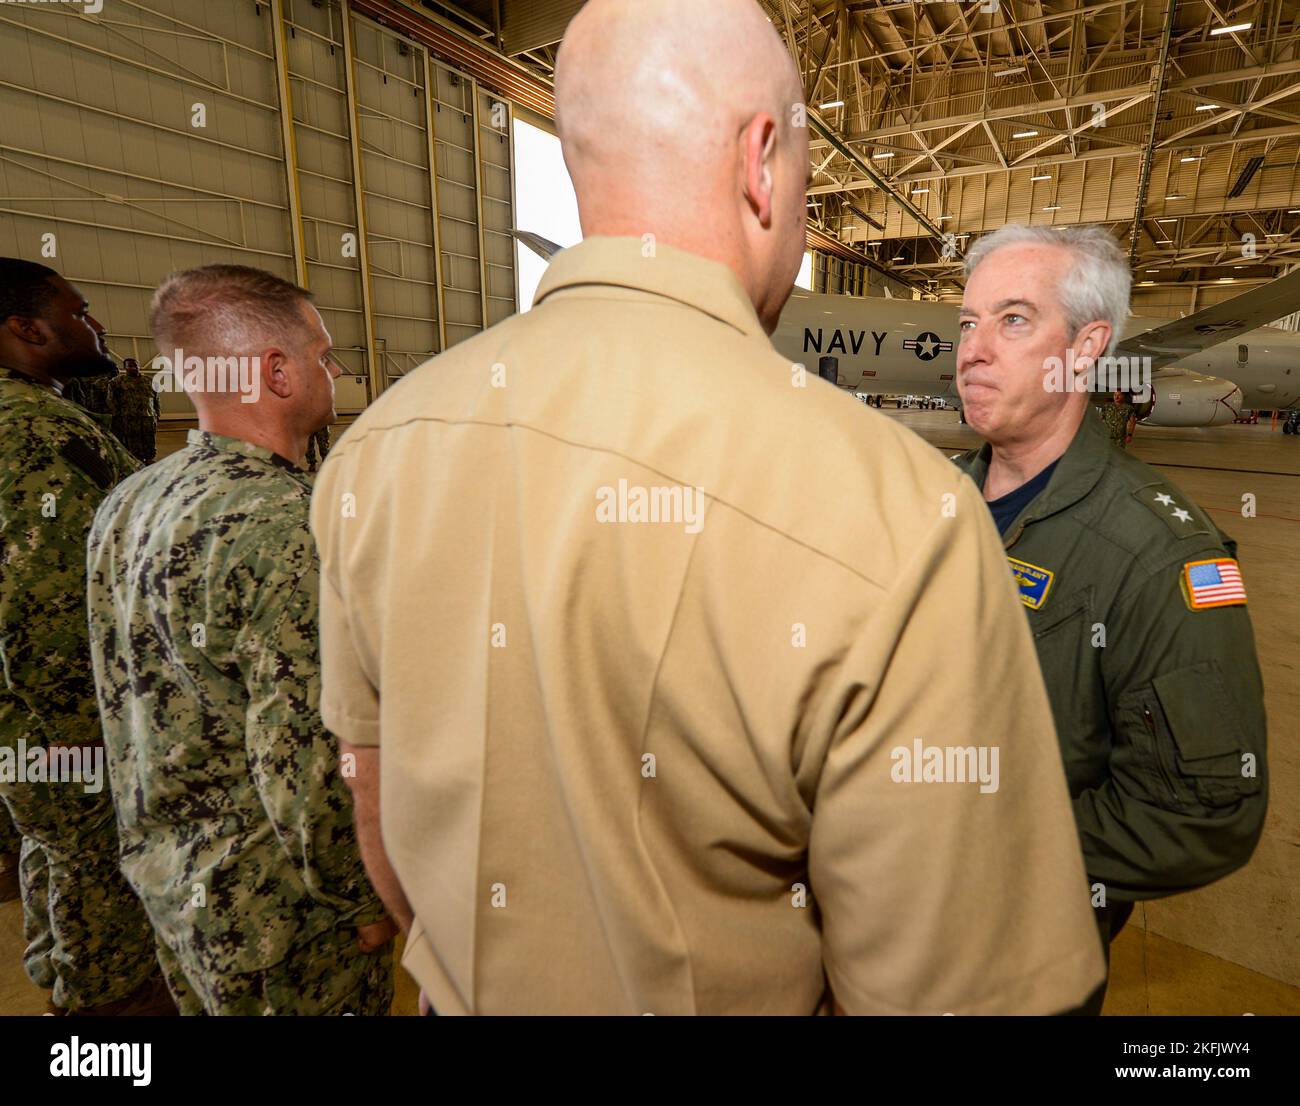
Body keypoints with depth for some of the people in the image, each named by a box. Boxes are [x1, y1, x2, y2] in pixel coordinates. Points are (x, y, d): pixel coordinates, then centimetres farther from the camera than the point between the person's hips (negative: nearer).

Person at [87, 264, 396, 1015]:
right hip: (276, 919, -8)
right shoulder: (287, 522, -28)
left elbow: (126, 697, 8)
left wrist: (166, 850, 20)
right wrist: (363, 904, -14)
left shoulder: (125, 505, 1)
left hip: (166, 880, 8)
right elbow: (305, 762, -29)